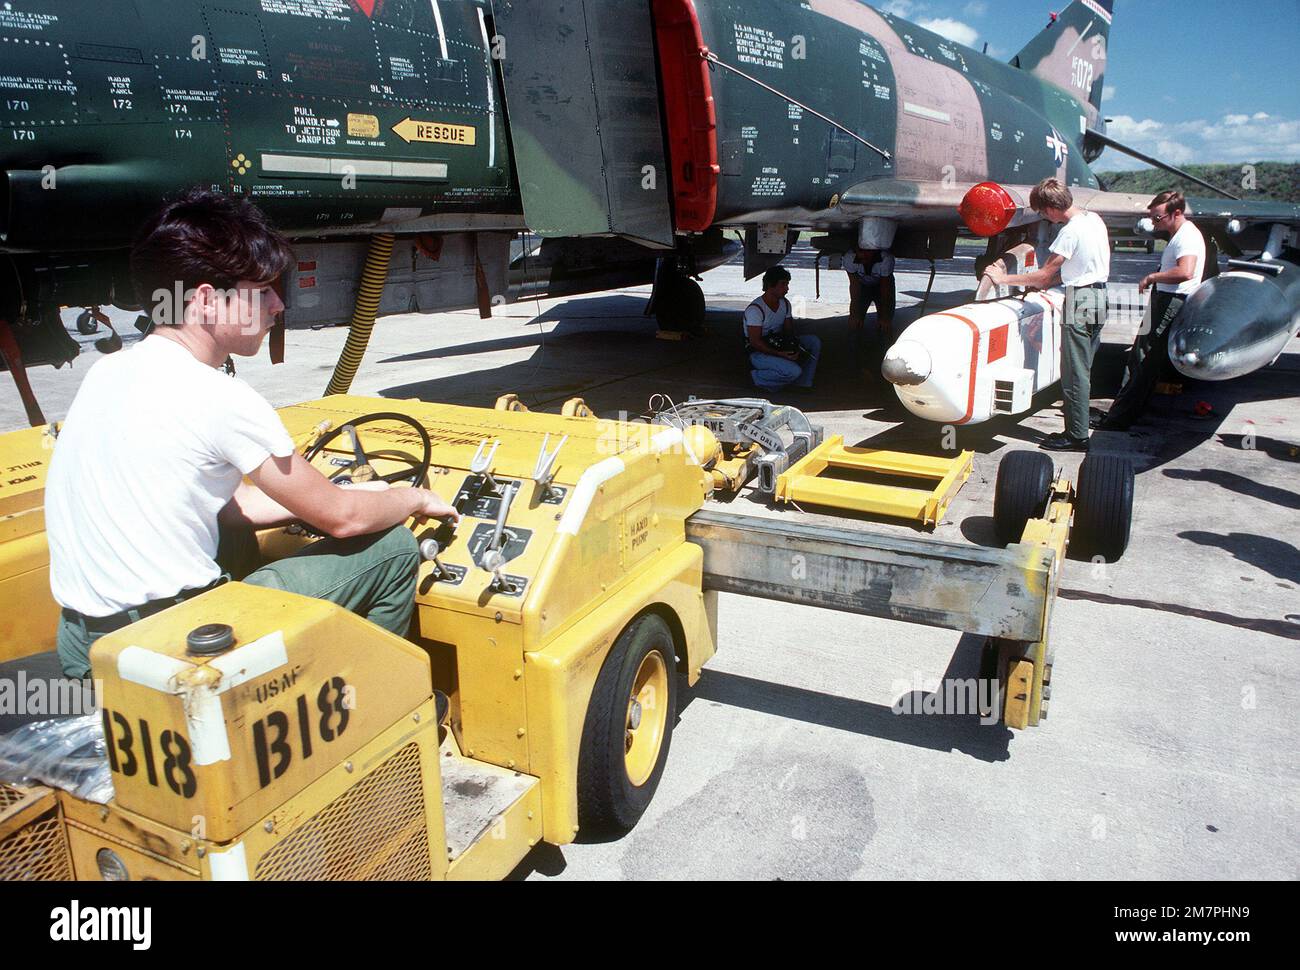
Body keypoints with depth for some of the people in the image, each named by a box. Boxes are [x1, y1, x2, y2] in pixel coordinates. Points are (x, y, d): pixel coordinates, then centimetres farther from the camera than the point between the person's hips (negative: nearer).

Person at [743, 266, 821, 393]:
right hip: (759, 353, -8)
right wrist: (780, 354, -31)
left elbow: (789, 330, 8)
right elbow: (755, 342, -24)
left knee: (814, 341, -6)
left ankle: (802, 382, 1)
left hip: (779, 346, 8)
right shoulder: (755, 309, -21)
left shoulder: (785, 304, 4)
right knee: (794, 371, -29)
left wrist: (793, 347, -15)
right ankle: (759, 379, -6)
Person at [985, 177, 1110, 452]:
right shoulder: (1094, 219, 10)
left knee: (1074, 373, -4)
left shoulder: (1070, 232, -19)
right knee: (1083, 369, 15)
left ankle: (1077, 436, 0)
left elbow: (1045, 274, -14)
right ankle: (1080, 421, 22)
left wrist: (1003, 278, -6)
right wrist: (1041, 283, 16)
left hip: (1080, 303, -9)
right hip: (1098, 298, 9)